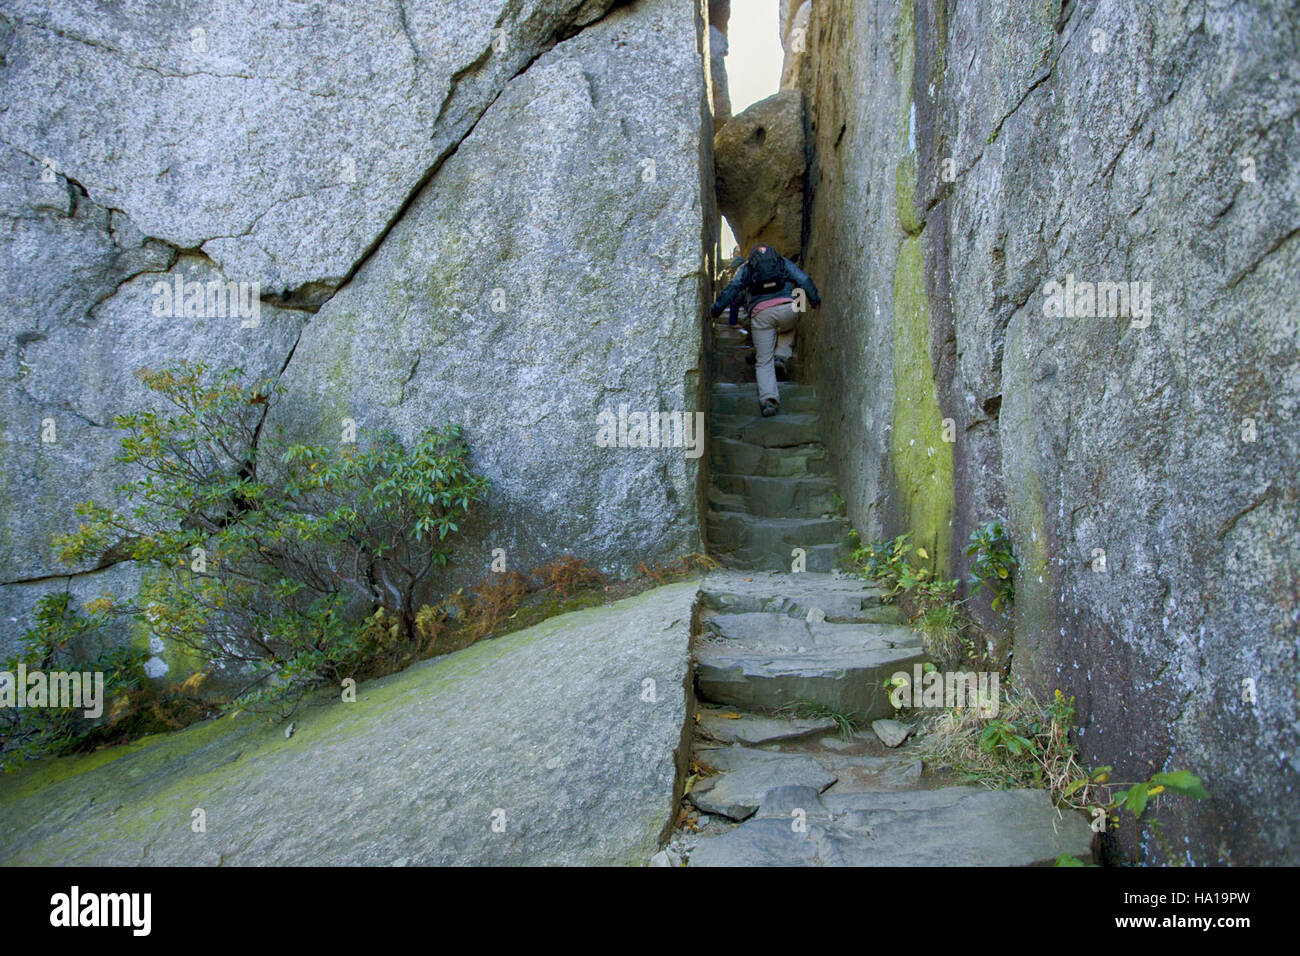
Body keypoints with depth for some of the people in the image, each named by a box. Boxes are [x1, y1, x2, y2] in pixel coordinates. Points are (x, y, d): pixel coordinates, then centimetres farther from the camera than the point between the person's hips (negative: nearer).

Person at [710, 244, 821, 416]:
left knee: (764, 361, 2)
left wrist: (716, 309, 11)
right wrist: (815, 300, 24)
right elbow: (804, 280, 17)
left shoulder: (746, 268, 24)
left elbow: (732, 288, 11)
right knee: (789, 331, 38)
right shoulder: (783, 262, 26)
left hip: (760, 312, -1)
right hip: (787, 308, 1)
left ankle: (768, 399, -16)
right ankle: (782, 356, 12)